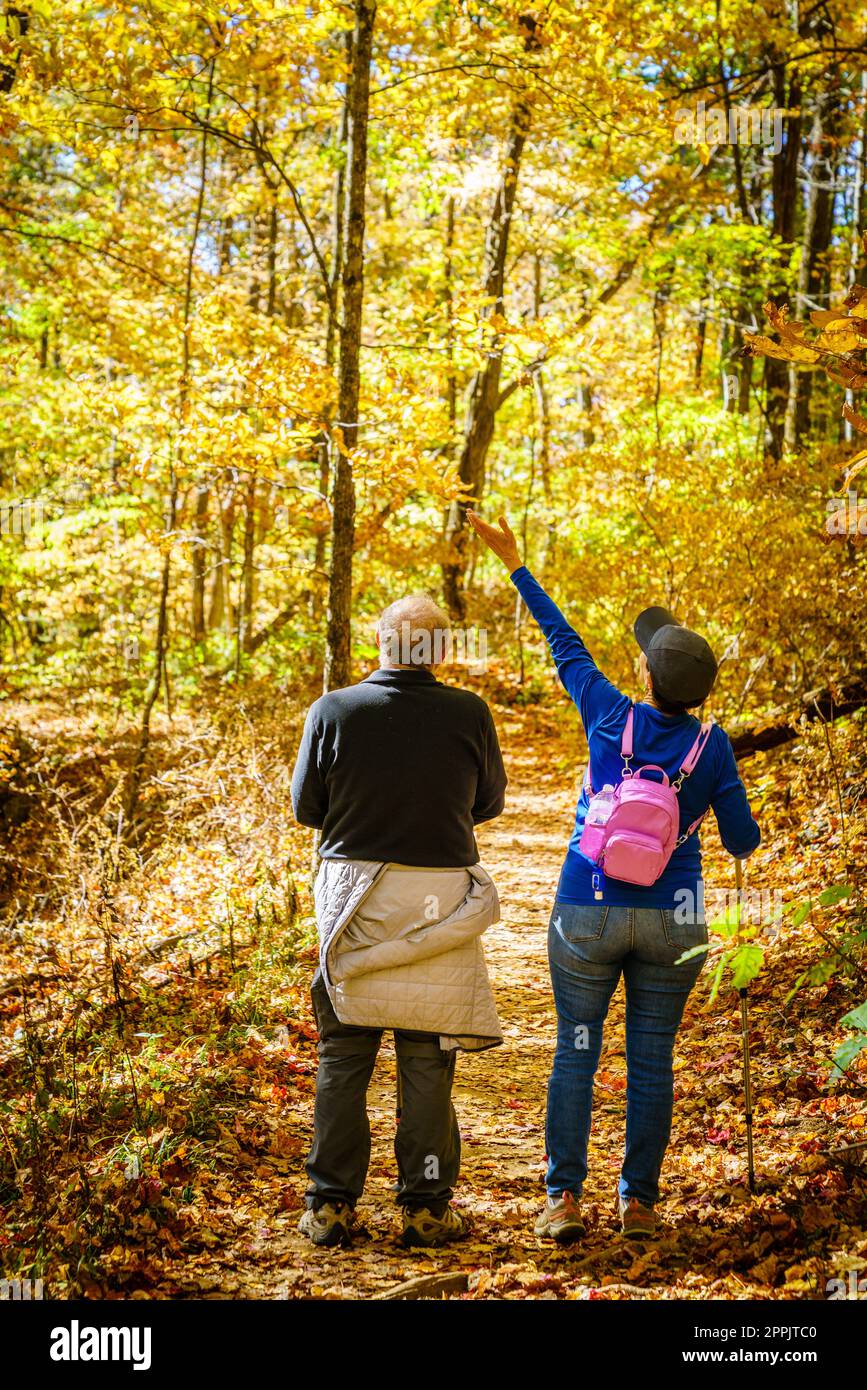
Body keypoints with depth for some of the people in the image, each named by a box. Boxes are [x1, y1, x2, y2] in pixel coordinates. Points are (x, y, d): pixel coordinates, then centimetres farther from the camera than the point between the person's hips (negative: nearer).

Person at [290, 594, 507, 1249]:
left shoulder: (333, 711, -7)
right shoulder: (469, 714, -7)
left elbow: (307, 807, 2)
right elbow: (489, 802, 7)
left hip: (353, 894, 0)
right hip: (440, 894, 0)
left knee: (343, 1055, 11)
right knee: (428, 1059, 9)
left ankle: (330, 1206, 13)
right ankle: (426, 1206, 13)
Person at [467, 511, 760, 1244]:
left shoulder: (611, 718, -9)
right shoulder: (712, 746, -8)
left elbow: (565, 645, 3)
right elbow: (742, 841, -3)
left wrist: (517, 566, 14)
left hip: (588, 913, -1)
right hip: (672, 920, 1)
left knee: (576, 1051, 6)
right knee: (652, 1058, 7)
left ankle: (564, 1197, 1)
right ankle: (638, 1200, 10)